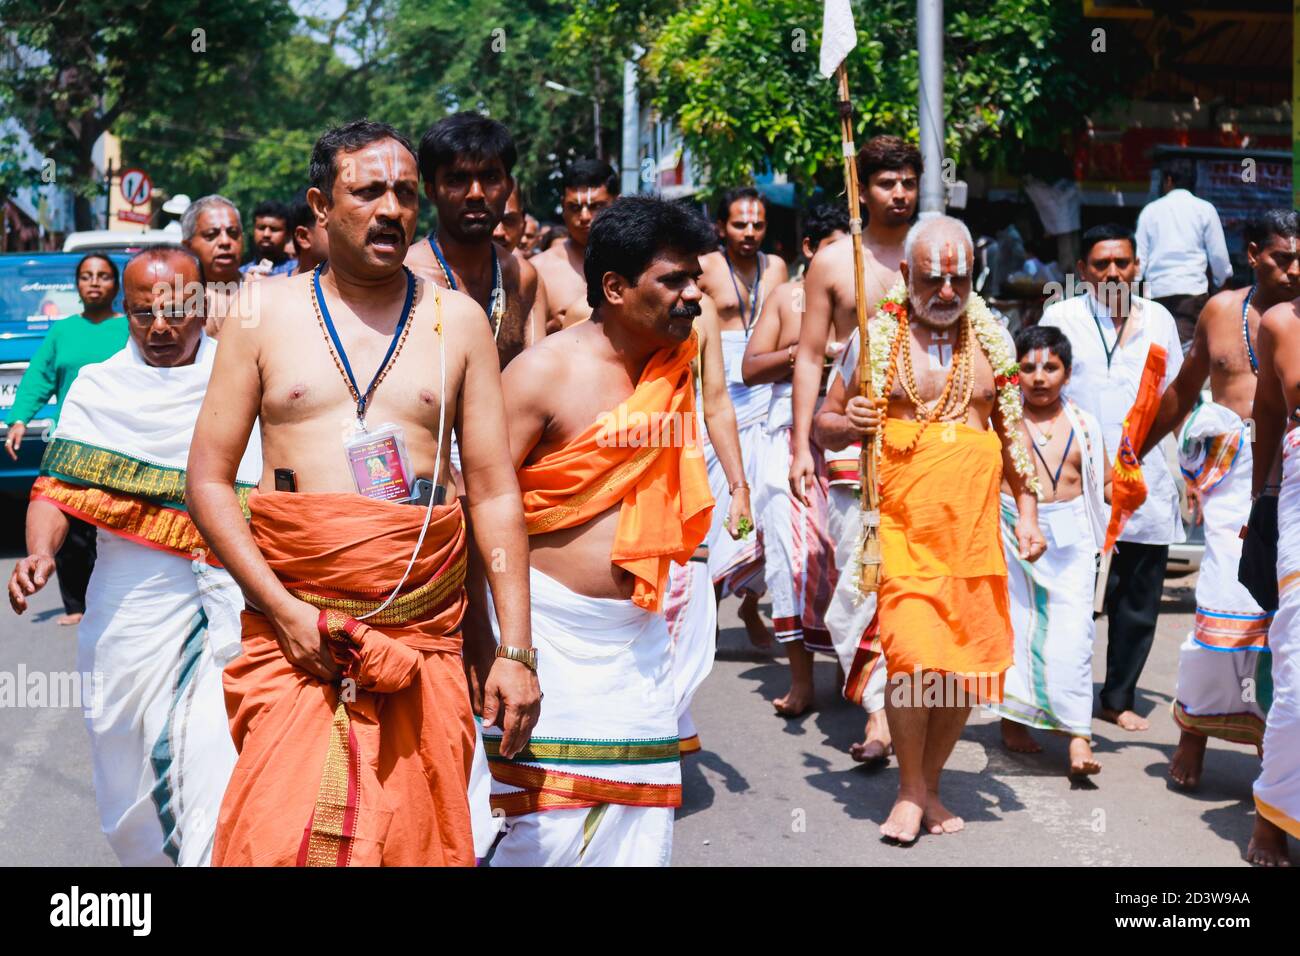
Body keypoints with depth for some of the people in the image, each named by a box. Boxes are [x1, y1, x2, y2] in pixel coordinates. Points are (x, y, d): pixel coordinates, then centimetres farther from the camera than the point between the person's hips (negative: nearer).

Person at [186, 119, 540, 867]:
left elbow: (495, 490, 3)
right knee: (279, 836, -7)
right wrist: (282, 609, -10)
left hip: (423, 631, 1)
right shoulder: (265, 315, 5)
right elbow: (209, 477, 3)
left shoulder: (457, 320, 6)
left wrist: (515, 651, -3)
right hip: (292, 626, 0)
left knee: (418, 837, 4)